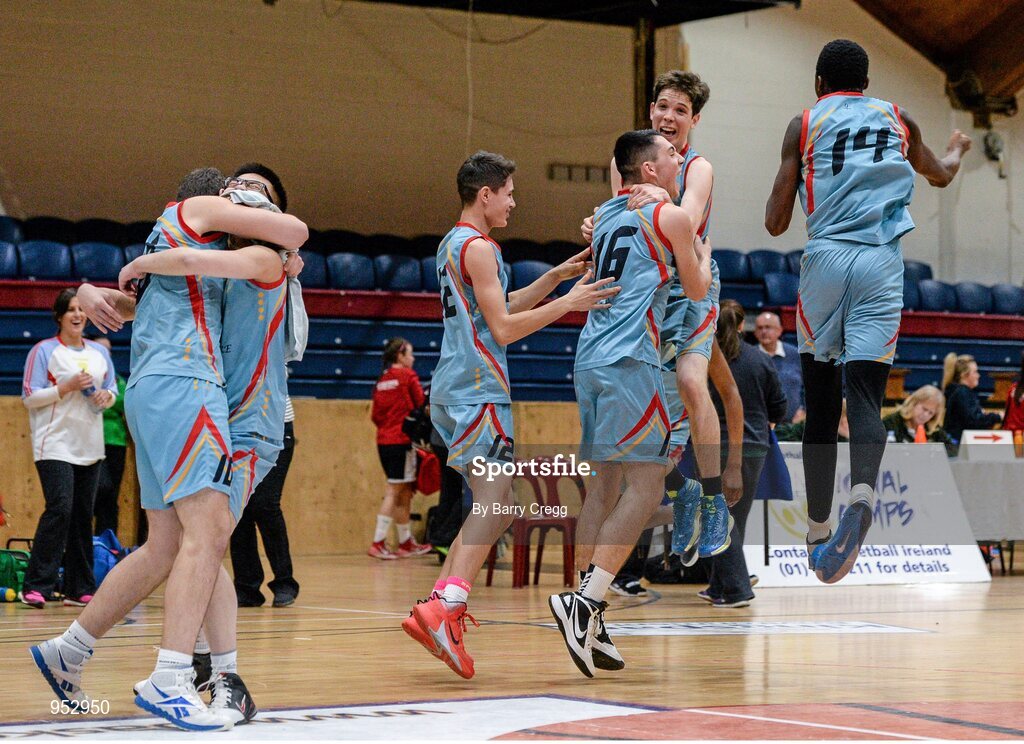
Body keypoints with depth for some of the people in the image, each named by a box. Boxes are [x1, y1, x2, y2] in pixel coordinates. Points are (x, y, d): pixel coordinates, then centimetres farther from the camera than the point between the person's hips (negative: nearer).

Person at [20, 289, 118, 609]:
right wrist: (66, 387, -15)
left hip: (90, 447, 6)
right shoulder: (44, 351, -2)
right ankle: (36, 586, -16)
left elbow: (112, 389, 23)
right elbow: (29, 397, -5)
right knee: (59, 508, -19)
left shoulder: (99, 353, 14)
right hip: (55, 446, -6)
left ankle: (79, 589, 9)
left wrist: (106, 396, 0)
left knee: (83, 516, 5)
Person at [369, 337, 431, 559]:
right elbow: (421, 405, -4)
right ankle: (377, 544, -12)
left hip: (383, 440, 7)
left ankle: (406, 543, 21)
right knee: (394, 492, -7)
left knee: (403, 493, 15)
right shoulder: (408, 376, -6)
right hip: (401, 441, -7)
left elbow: (375, 415, 11)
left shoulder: (382, 380, 12)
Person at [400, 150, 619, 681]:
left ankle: (438, 607, 7)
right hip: (477, 389, -10)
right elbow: (503, 328, -14)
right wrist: (567, 303, -11)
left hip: (453, 390, 10)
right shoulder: (479, 247, -11)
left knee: (493, 506, 12)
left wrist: (557, 276, 21)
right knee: (494, 502, -18)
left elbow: (500, 307, 26)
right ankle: (447, 605, -31)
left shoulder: (453, 244, 20)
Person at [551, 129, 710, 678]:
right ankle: (585, 602, -20)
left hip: (590, 359, 8)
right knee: (645, 488, -8)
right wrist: (703, 250, 28)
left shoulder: (603, 216, 19)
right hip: (630, 361, -8)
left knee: (604, 483, 10)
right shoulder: (671, 217, -2)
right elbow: (697, 290, 10)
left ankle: (588, 619, 8)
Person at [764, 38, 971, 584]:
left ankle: (819, 533, 13)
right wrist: (957, 149, 61)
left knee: (820, 405, 9)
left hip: (826, 258, -1)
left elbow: (775, 223, 6)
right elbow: (940, 175, 38)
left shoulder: (803, 125, 10)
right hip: (883, 263, 1)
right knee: (865, 396, -5)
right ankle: (861, 496, -34)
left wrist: (784, 181, 28)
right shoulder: (897, 118, 17)